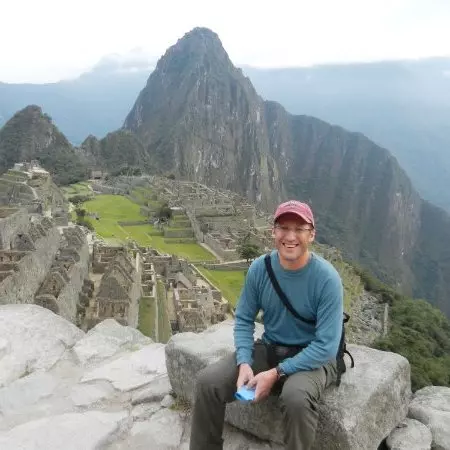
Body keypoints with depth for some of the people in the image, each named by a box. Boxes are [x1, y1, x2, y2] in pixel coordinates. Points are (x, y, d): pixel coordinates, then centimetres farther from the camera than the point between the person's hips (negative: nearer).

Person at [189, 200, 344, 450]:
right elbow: (244, 320, 0)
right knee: (207, 381, -13)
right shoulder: (259, 268, -9)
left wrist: (276, 374, -26)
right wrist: (244, 363, -17)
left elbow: (326, 346, -22)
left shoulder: (327, 278, -22)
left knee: (296, 396, -37)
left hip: (313, 358, -4)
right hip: (269, 349, 4)